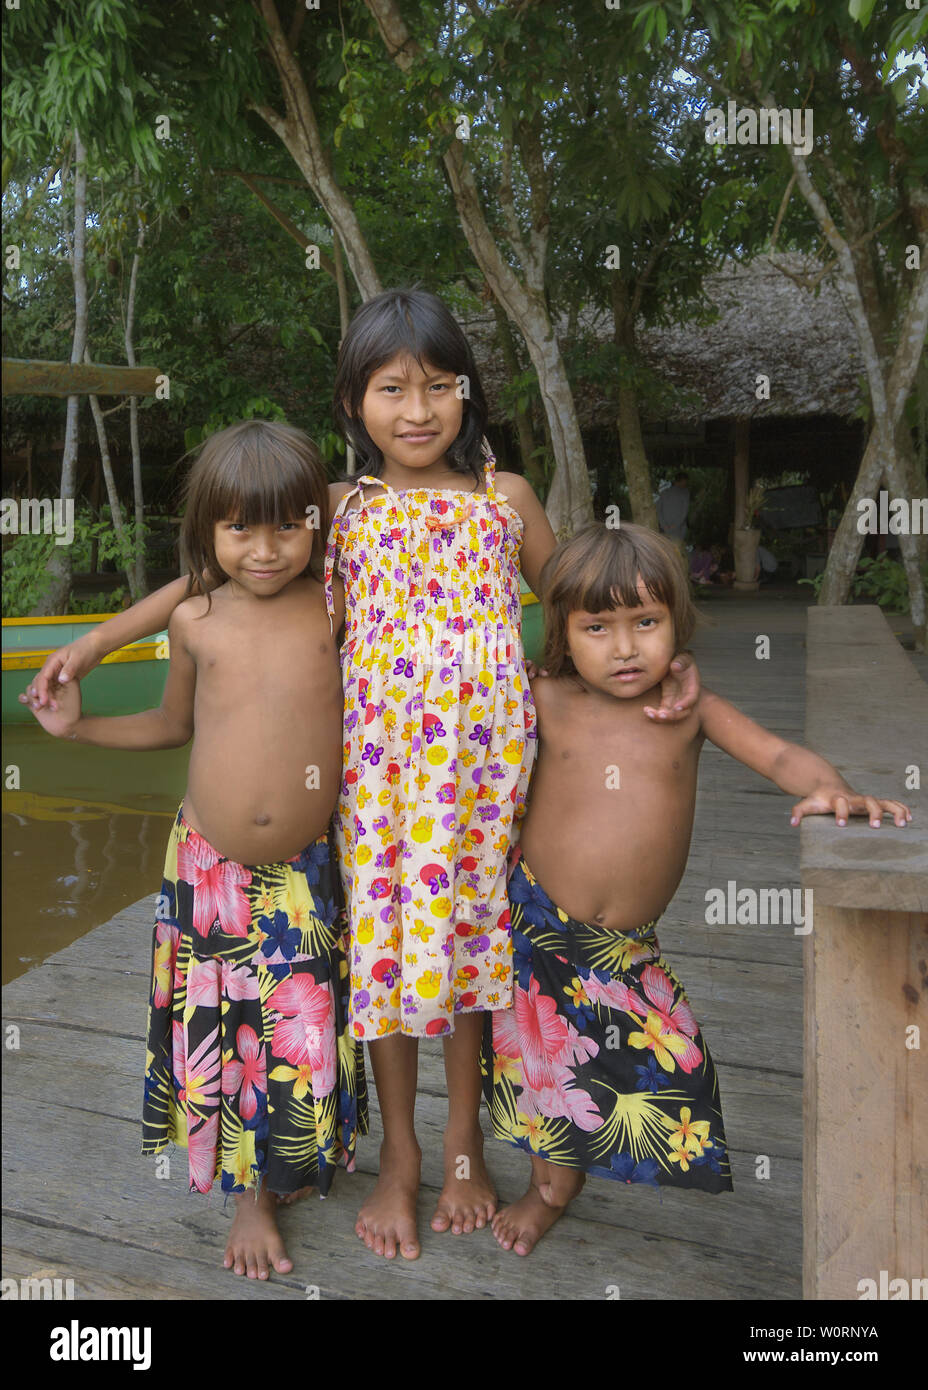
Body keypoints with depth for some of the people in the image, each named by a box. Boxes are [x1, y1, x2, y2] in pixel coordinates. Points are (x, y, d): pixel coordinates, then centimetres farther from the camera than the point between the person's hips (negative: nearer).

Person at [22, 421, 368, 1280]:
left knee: (302, 1038, 10)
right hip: (208, 865, 1)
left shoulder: (337, 607, -6)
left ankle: (274, 1182, 38)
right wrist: (79, 726, 6)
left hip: (304, 869, 0)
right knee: (219, 1032, 11)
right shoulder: (195, 619, -3)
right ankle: (250, 1192, 35)